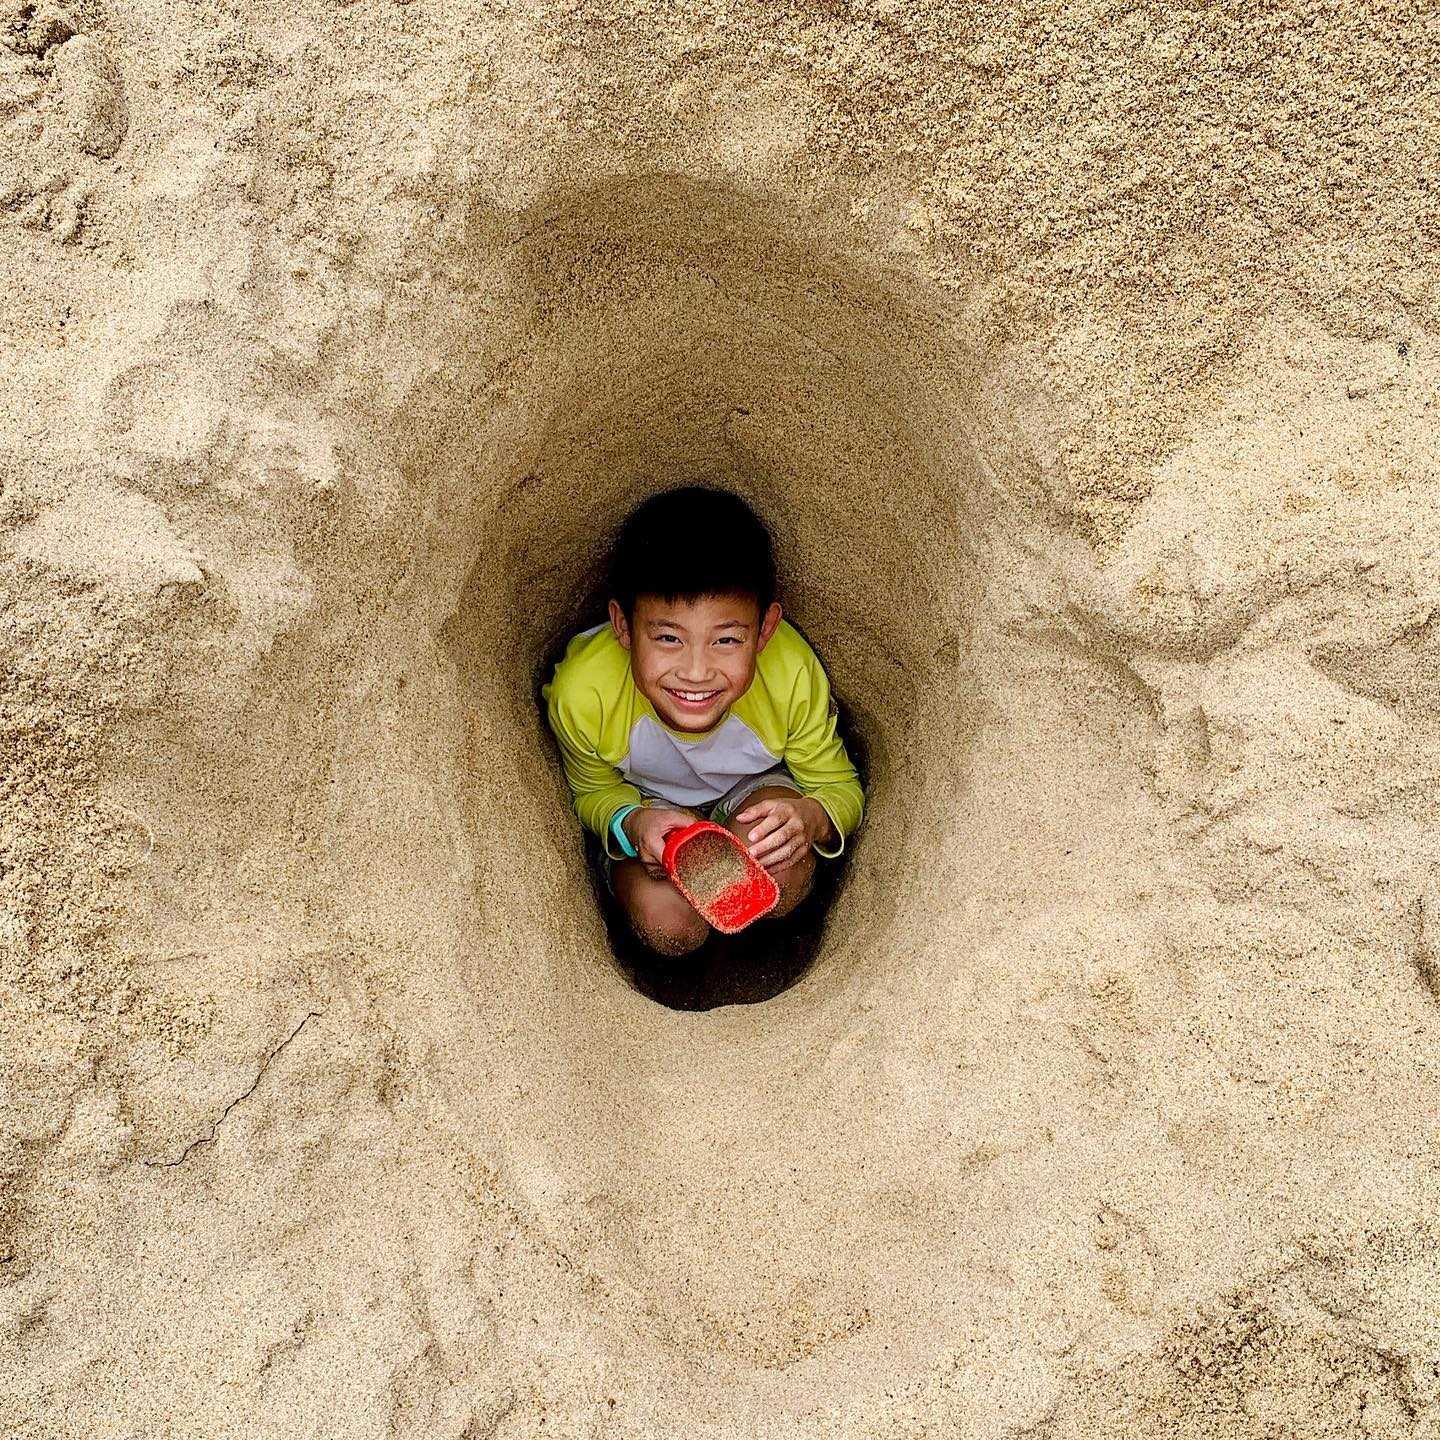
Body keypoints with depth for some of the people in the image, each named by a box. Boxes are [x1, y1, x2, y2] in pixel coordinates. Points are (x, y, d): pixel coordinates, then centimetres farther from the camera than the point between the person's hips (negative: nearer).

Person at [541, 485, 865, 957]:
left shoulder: (794, 677, -34)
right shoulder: (582, 694, -35)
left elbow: (841, 789, -17)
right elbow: (594, 793, -12)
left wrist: (812, 818, -43)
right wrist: (629, 825, -37)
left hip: (755, 792, 0)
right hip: (646, 802, 0)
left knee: (784, 873, -31)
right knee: (668, 925, -25)